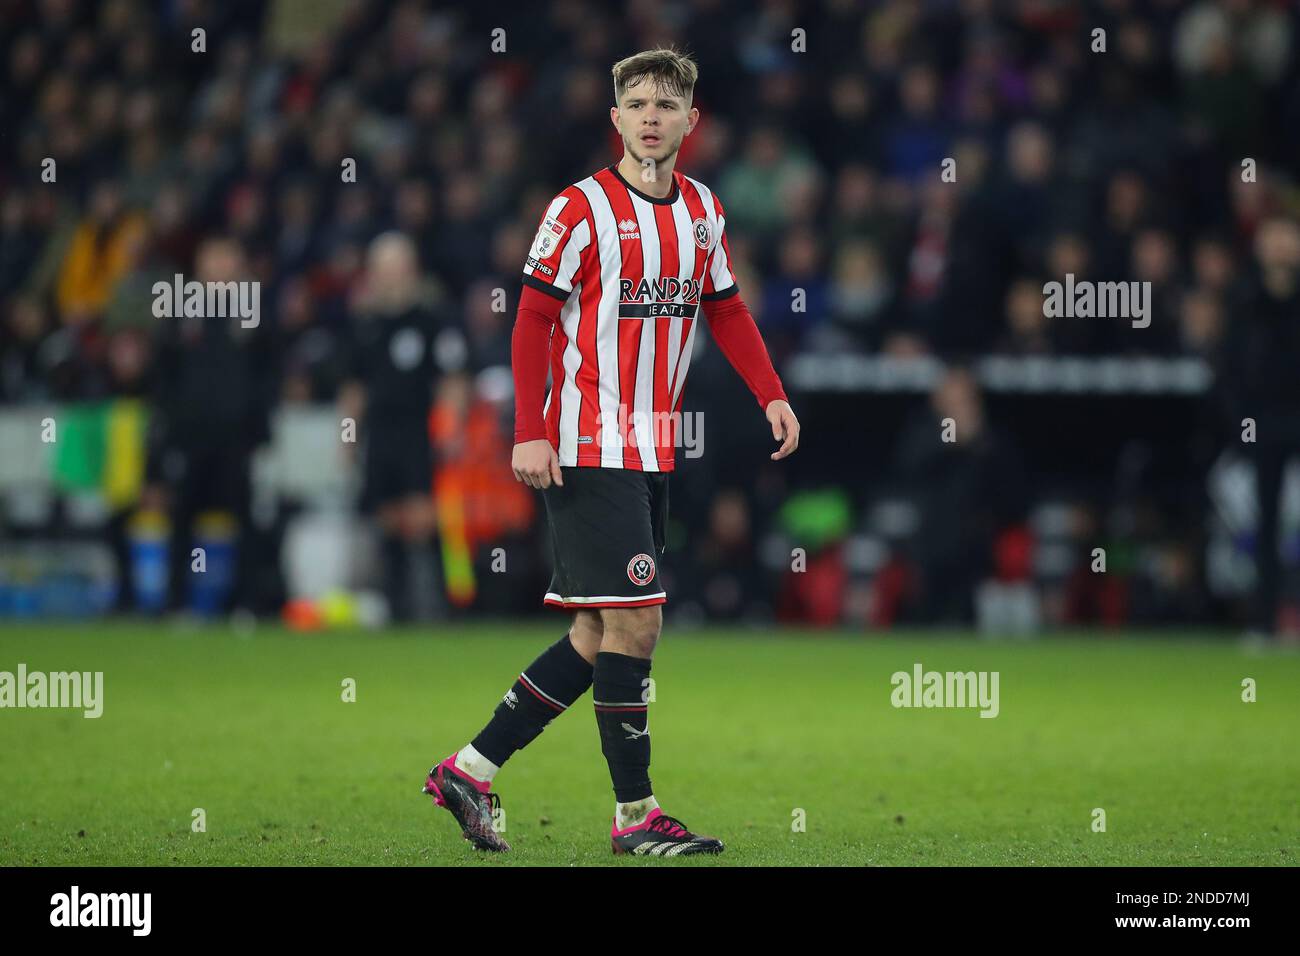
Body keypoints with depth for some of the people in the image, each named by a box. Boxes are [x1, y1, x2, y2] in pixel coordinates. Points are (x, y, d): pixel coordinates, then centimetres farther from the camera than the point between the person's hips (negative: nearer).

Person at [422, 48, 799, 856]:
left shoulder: (704, 211, 10)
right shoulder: (582, 210, -9)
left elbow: (726, 309, 19)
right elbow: (533, 320, -8)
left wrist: (772, 394, 5)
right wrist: (531, 433, -15)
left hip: (653, 453, 7)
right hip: (589, 451, -7)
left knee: (599, 636, 8)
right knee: (635, 622, -10)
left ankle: (471, 769, 15)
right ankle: (636, 813, -2)